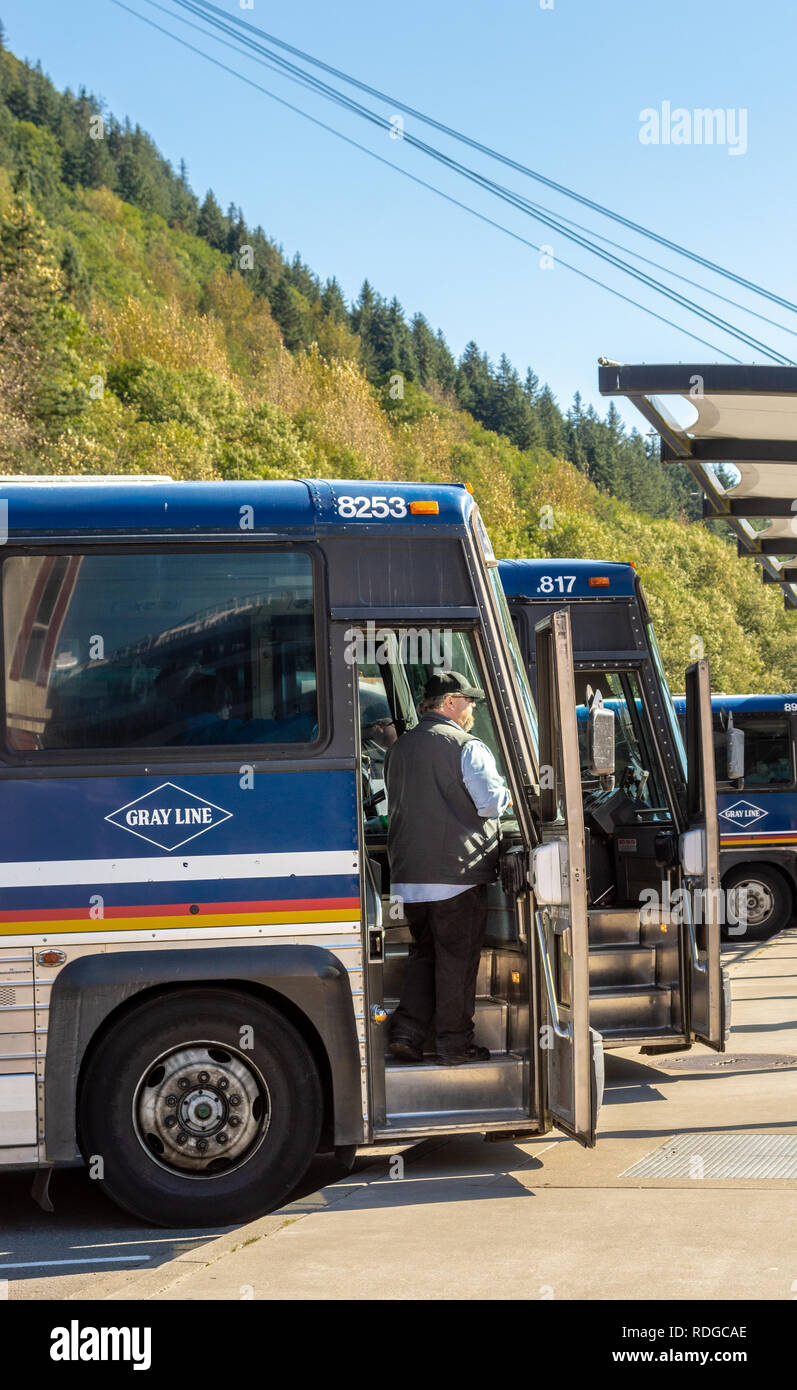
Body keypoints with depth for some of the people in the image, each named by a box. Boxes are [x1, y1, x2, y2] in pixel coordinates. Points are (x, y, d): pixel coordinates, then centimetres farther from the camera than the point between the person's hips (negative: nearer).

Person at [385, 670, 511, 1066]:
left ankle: (405, 1034, 9)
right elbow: (491, 803, -15)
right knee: (457, 958, 3)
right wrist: (508, 795, 6)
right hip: (457, 870, -7)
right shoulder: (467, 747, -10)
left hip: (408, 873, 7)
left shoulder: (399, 748, 14)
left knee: (424, 954, 17)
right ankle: (455, 1044, 9)